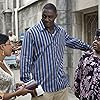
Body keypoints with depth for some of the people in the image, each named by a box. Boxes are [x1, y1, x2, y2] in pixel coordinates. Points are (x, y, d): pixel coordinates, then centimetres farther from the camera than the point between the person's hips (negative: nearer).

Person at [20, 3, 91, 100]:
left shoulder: (61, 31, 8)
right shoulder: (31, 33, -8)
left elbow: (73, 41, 28)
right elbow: (25, 60, -9)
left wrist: (89, 47, 37)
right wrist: (27, 83, -13)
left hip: (61, 85, 5)